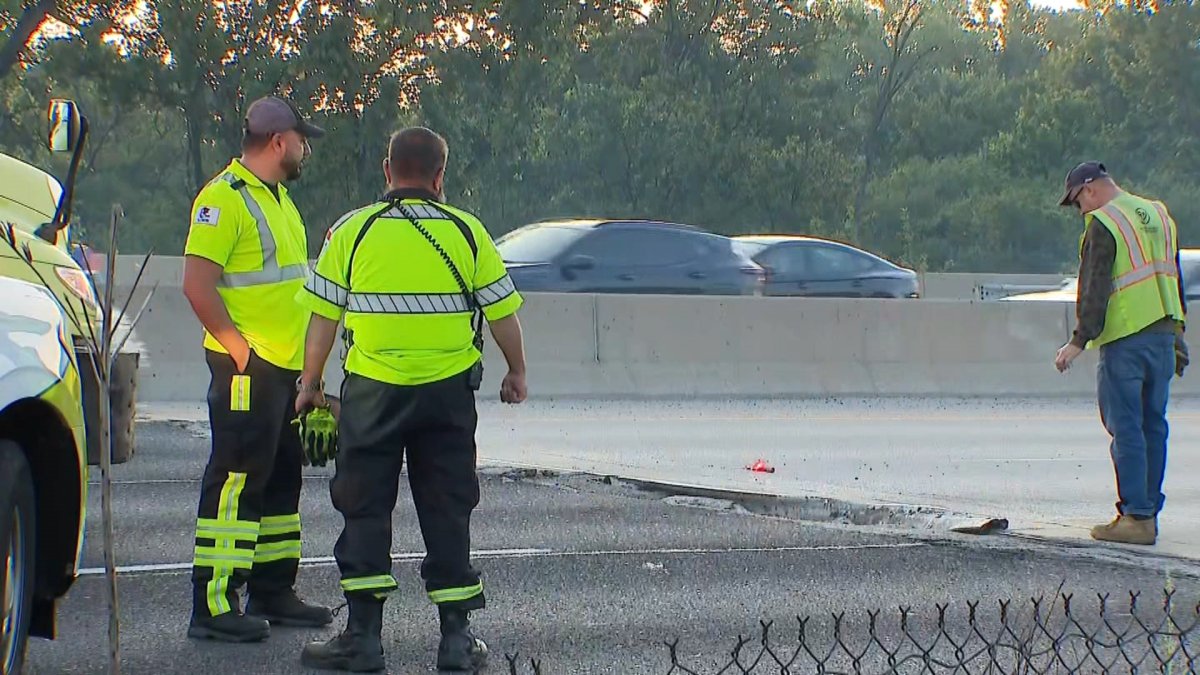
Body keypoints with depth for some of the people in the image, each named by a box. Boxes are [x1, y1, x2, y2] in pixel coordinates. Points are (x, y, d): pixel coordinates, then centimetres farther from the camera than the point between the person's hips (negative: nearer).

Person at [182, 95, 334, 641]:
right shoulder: (224, 198, -13)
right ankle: (213, 605, -8)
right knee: (237, 478, -9)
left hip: (286, 366, 10)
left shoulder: (276, 197, 18)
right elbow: (197, 285, -20)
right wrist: (238, 347, -20)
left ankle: (272, 593, 22)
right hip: (248, 367, -10)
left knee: (280, 478, 14)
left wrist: (307, 364, 20)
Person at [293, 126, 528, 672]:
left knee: (365, 510, 6)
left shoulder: (352, 231, -1)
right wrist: (516, 372, 21)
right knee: (447, 513, 8)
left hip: (373, 391, -1)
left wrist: (310, 383, 13)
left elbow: (324, 316, 1)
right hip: (449, 392, 1)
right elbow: (502, 313, 5)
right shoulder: (466, 232, 1)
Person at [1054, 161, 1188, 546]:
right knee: (1153, 424, 12)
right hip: (1164, 336, 8)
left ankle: (1136, 516, -8)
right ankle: (1149, 509, 15)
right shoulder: (1158, 215, 17)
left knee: (1126, 427, -5)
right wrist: (1177, 335, 24)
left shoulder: (1103, 224, -8)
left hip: (1125, 340, -8)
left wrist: (1079, 341, -14)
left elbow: (1094, 289, -15)